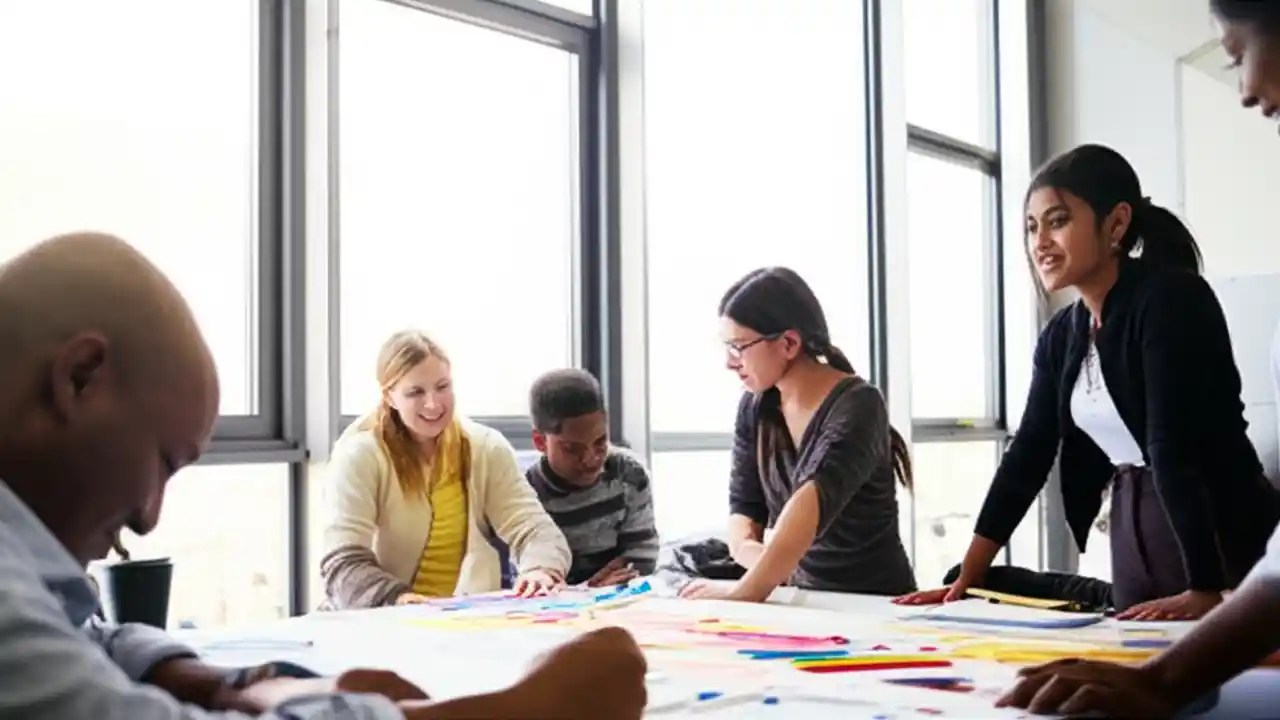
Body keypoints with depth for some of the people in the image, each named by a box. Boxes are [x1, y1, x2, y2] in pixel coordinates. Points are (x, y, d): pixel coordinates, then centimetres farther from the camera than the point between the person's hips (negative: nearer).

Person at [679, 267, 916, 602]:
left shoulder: (856, 406, -17)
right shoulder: (755, 407, 1)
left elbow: (815, 501, -30)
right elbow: (743, 504, 1)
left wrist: (746, 591, -39)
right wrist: (747, 547, -21)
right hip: (805, 600, 5)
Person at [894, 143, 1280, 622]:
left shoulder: (1169, 300, -17)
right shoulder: (1061, 336, 7)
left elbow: (1175, 445, -25)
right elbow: (1028, 455, 8)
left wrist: (1205, 589, -29)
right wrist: (965, 579, 4)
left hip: (1221, 532, -7)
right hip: (1133, 532, 7)